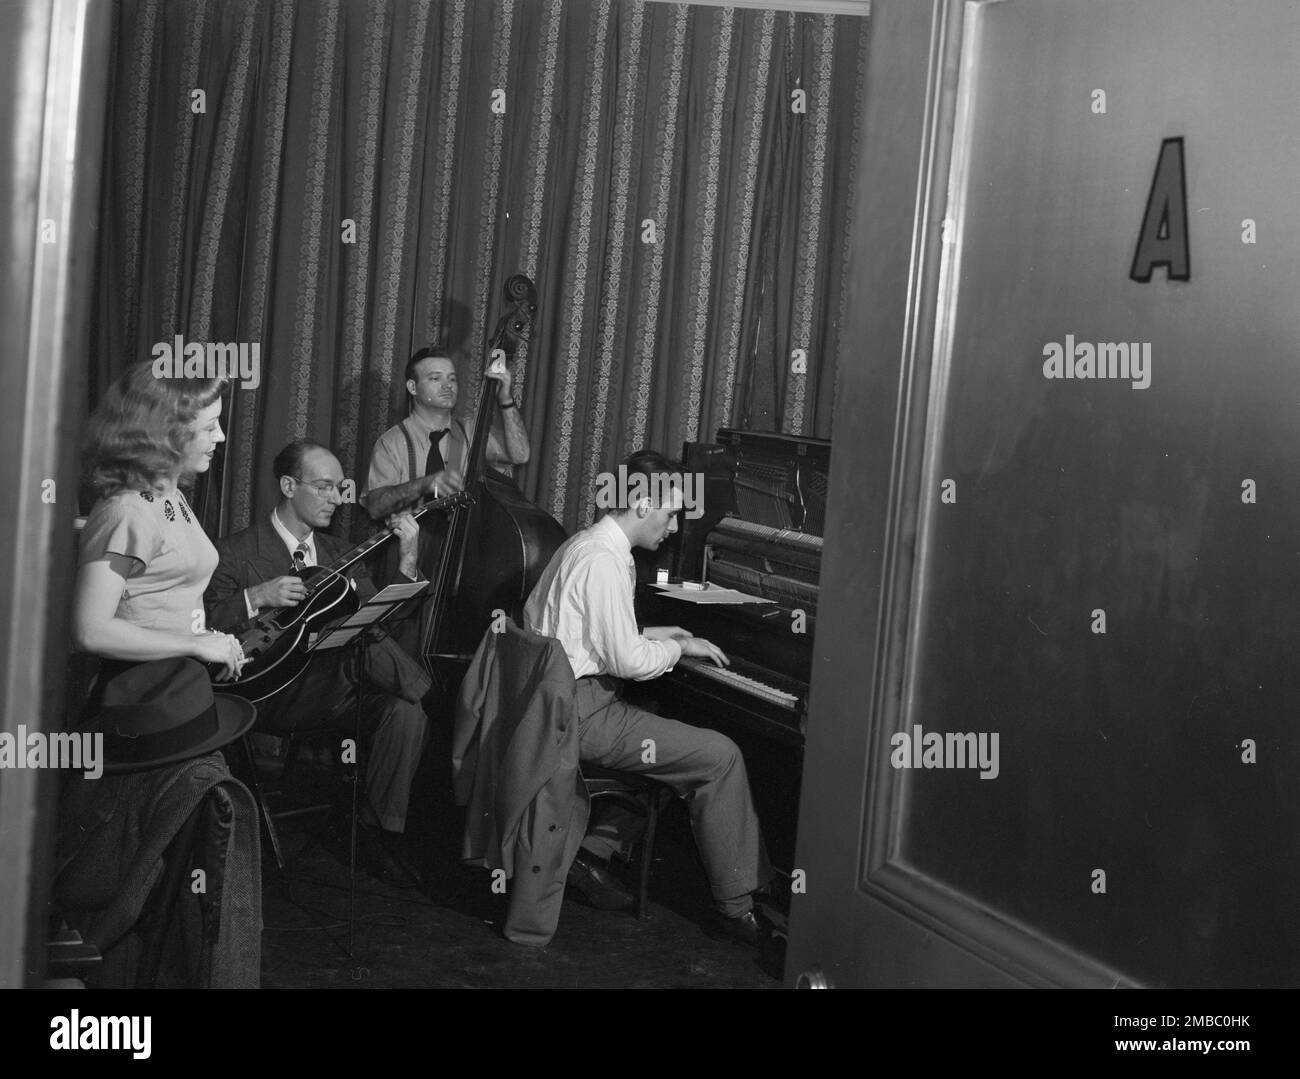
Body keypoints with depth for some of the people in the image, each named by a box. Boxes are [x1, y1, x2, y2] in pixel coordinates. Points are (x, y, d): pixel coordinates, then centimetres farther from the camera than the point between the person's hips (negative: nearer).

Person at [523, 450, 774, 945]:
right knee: (721, 756, -10)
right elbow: (628, 661, -20)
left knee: (668, 734, 26)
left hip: (560, 702, 11)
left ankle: (594, 850, 16)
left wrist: (650, 636, 16)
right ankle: (737, 908, -2)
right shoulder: (603, 559, -19)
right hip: (582, 713, -11)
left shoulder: (589, 543, 13)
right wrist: (679, 648, -3)